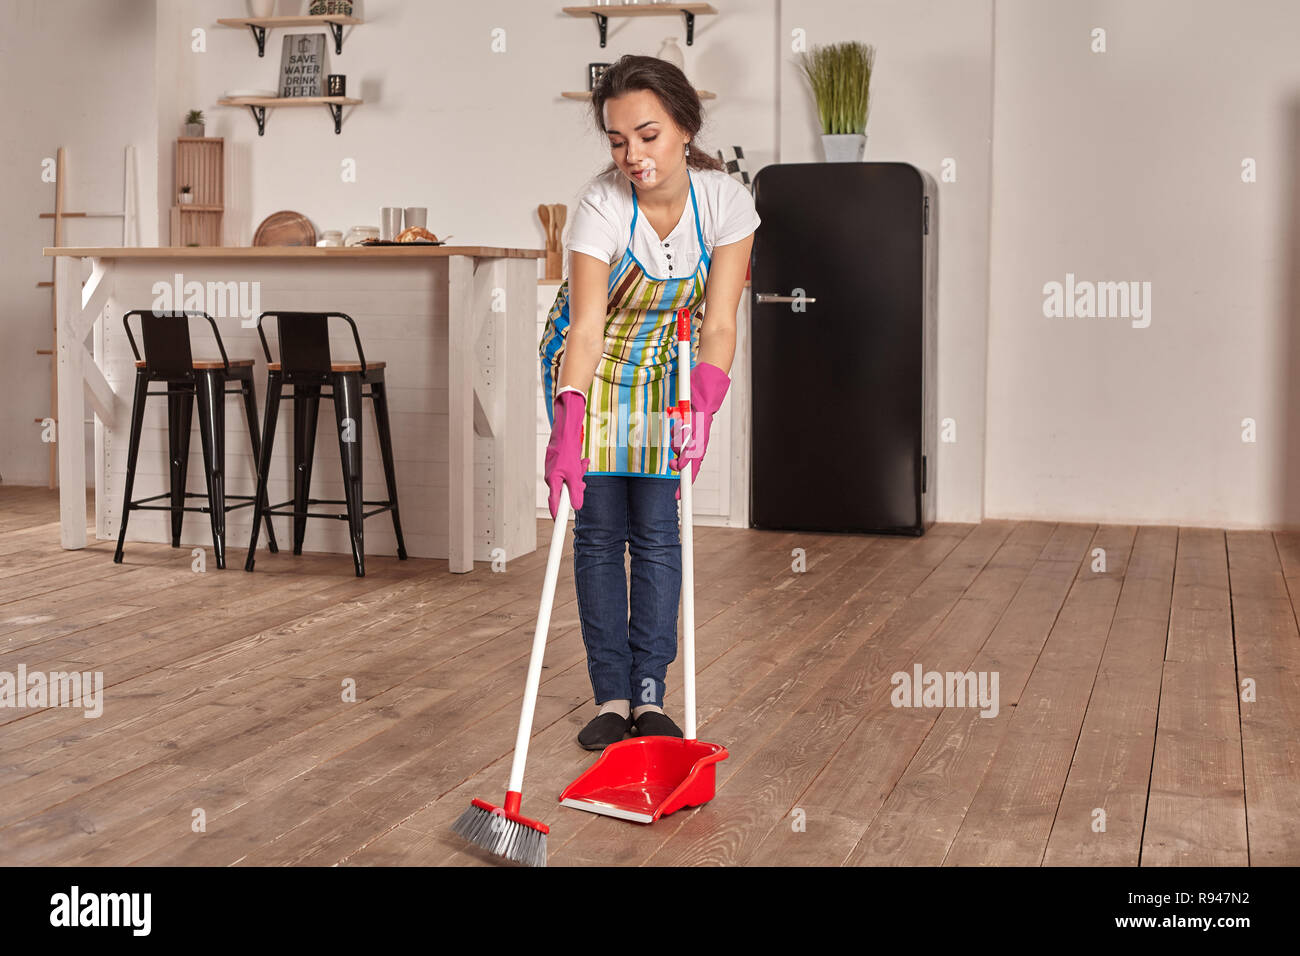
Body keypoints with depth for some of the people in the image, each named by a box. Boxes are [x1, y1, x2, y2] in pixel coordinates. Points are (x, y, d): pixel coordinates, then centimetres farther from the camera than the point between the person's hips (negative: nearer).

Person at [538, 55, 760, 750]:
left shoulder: (725, 201, -21)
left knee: (657, 531, -3)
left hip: (665, 365, 2)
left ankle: (649, 694, 5)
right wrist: (569, 424, -48)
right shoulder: (602, 205, -28)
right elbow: (586, 327, -35)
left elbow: (718, 324, -21)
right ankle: (612, 695, 6)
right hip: (592, 364, -1)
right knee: (599, 530, -2)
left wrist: (704, 400, -37)